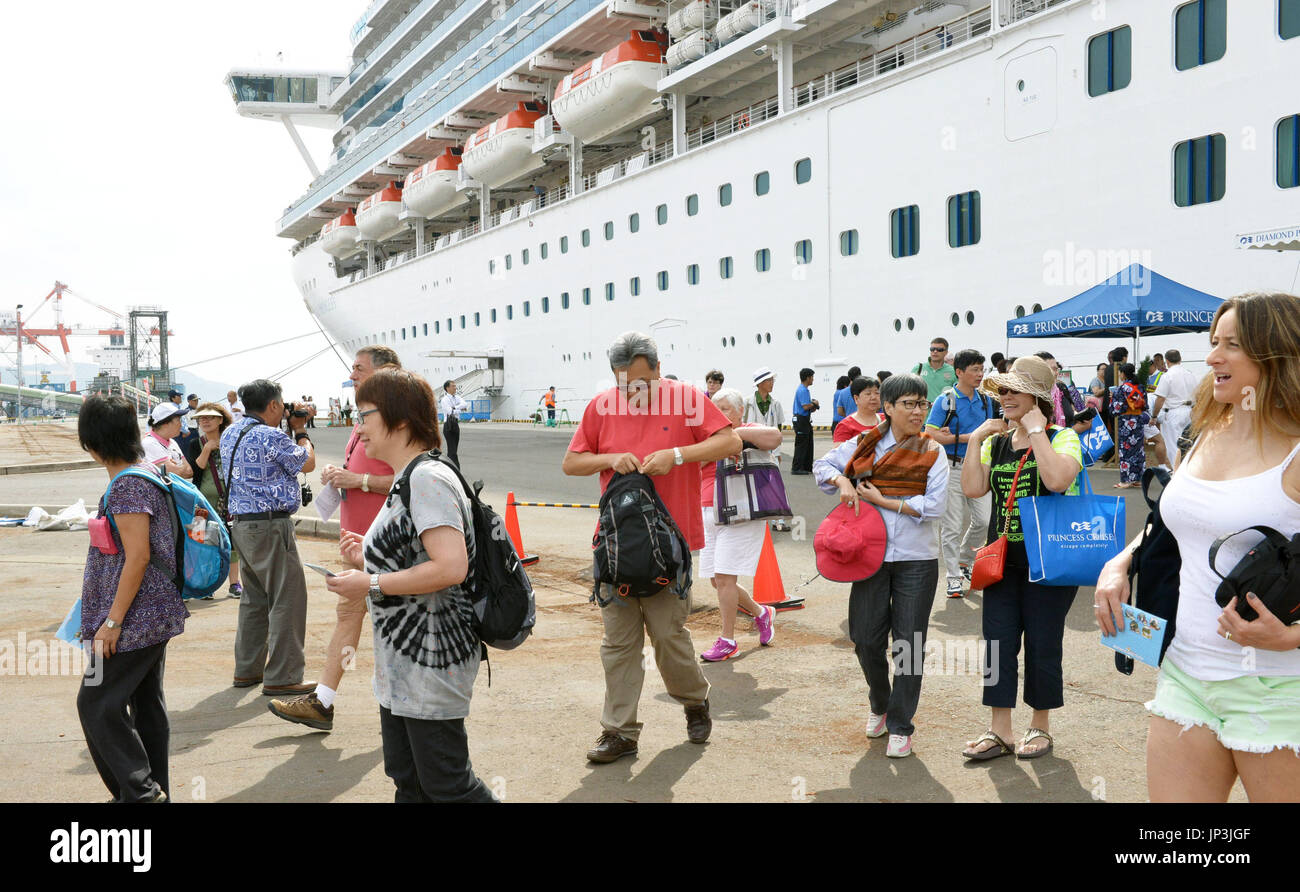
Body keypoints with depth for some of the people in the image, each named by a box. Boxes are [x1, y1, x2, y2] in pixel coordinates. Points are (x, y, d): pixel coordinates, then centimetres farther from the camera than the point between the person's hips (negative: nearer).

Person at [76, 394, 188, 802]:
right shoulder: (148, 472, 11)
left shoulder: (128, 485, -19)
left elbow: (137, 558, -22)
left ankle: (140, 790, 2)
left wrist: (113, 621, -18)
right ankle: (154, 791, 23)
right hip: (155, 616, 10)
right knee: (146, 703, 15)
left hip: (135, 618, -10)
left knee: (96, 702, -1)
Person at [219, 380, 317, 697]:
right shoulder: (271, 436, -16)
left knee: (255, 597, 18)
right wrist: (300, 430, 9)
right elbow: (308, 463, -4)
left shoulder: (230, 434, 12)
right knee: (288, 598, -4)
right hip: (270, 526, -10)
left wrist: (293, 430, 19)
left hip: (241, 524, 10)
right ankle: (282, 677, -2)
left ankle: (247, 669, 24)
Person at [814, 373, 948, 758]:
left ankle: (900, 726, 15)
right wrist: (843, 482, -7)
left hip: (916, 559, -1)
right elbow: (823, 464, 13)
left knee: (909, 644, 2)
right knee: (866, 639, 5)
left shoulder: (932, 451, 0)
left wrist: (883, 501, -11)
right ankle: (879, 704, 34)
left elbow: (934, 505, -10)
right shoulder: (865, 444, 4)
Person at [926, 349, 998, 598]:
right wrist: (967, 438, -14)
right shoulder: (946, 400, -8)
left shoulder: (986, 400, 9)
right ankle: (954, 577, 8)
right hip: (952, 468, -5)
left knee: (983, 520, 4)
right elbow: (930, 434, -13)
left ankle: (965, 560, 29)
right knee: (952, 526, -1)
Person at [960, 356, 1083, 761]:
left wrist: (1036, 430, -20)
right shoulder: (997, 442, 10)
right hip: (1003, 559, 5)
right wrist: (975, 439, -5)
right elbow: (972, 488, -2)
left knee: (1042, 643, 6)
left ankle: (1040, 725, 24)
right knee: (998, 641, 5)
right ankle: (999, 731, 14)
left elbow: (1057, 478, -28)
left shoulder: (1062, 437, -7)